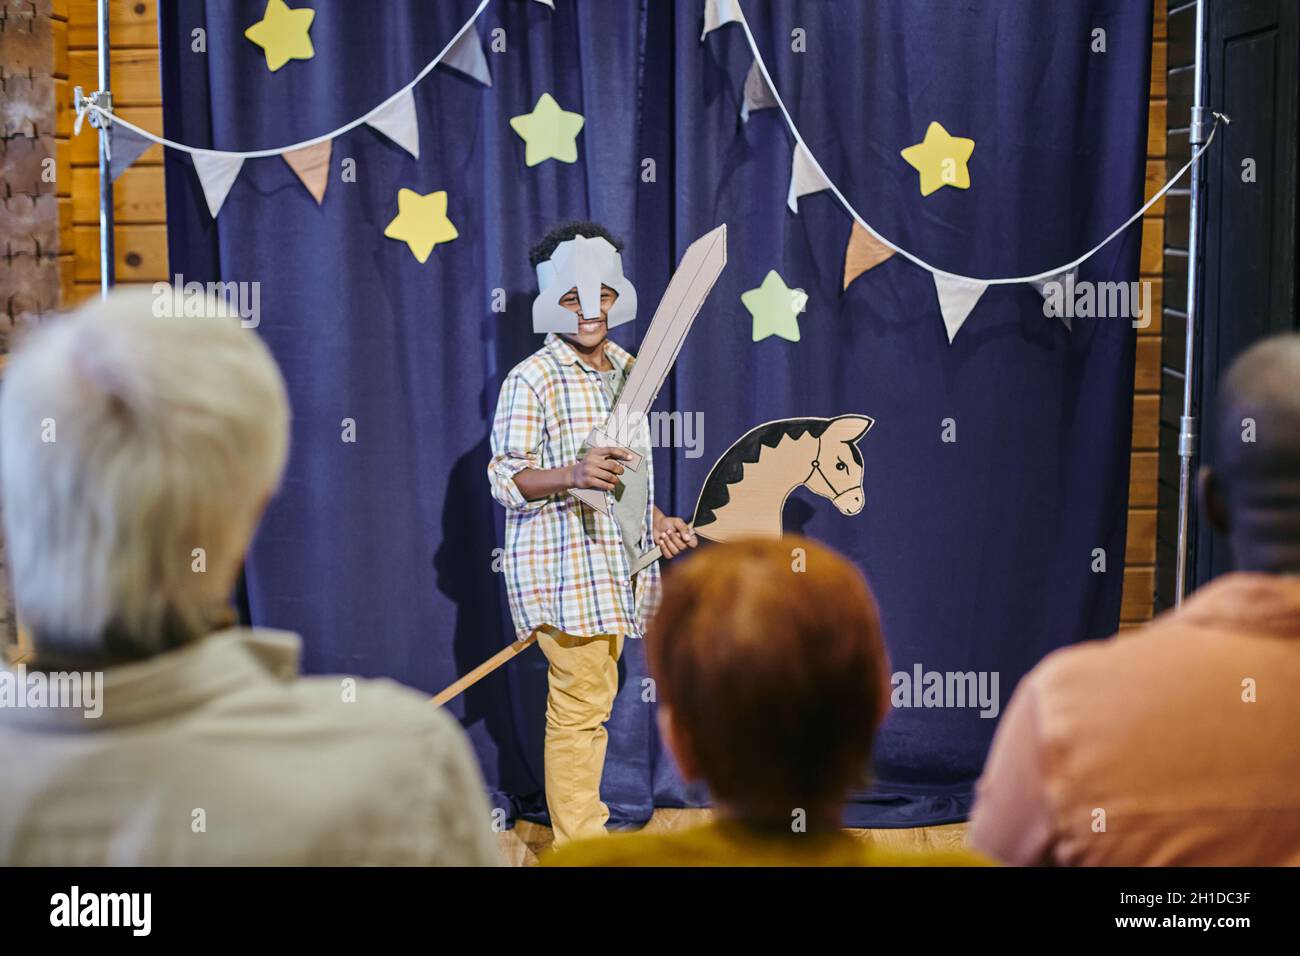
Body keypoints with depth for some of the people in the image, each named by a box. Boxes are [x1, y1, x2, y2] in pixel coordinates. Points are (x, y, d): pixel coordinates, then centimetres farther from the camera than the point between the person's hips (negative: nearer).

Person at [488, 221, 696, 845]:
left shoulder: (625, 369, 14)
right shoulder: (531, 379, -10)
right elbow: (506, 477, -13)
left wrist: (656, 521, 13)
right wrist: (572, 475, -30)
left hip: (614, 564, 8)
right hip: (563, 566, -8)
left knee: (590, 700, 14)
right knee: (580, 705, -7)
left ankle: (582, 821, 25)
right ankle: (578, 846, 2)